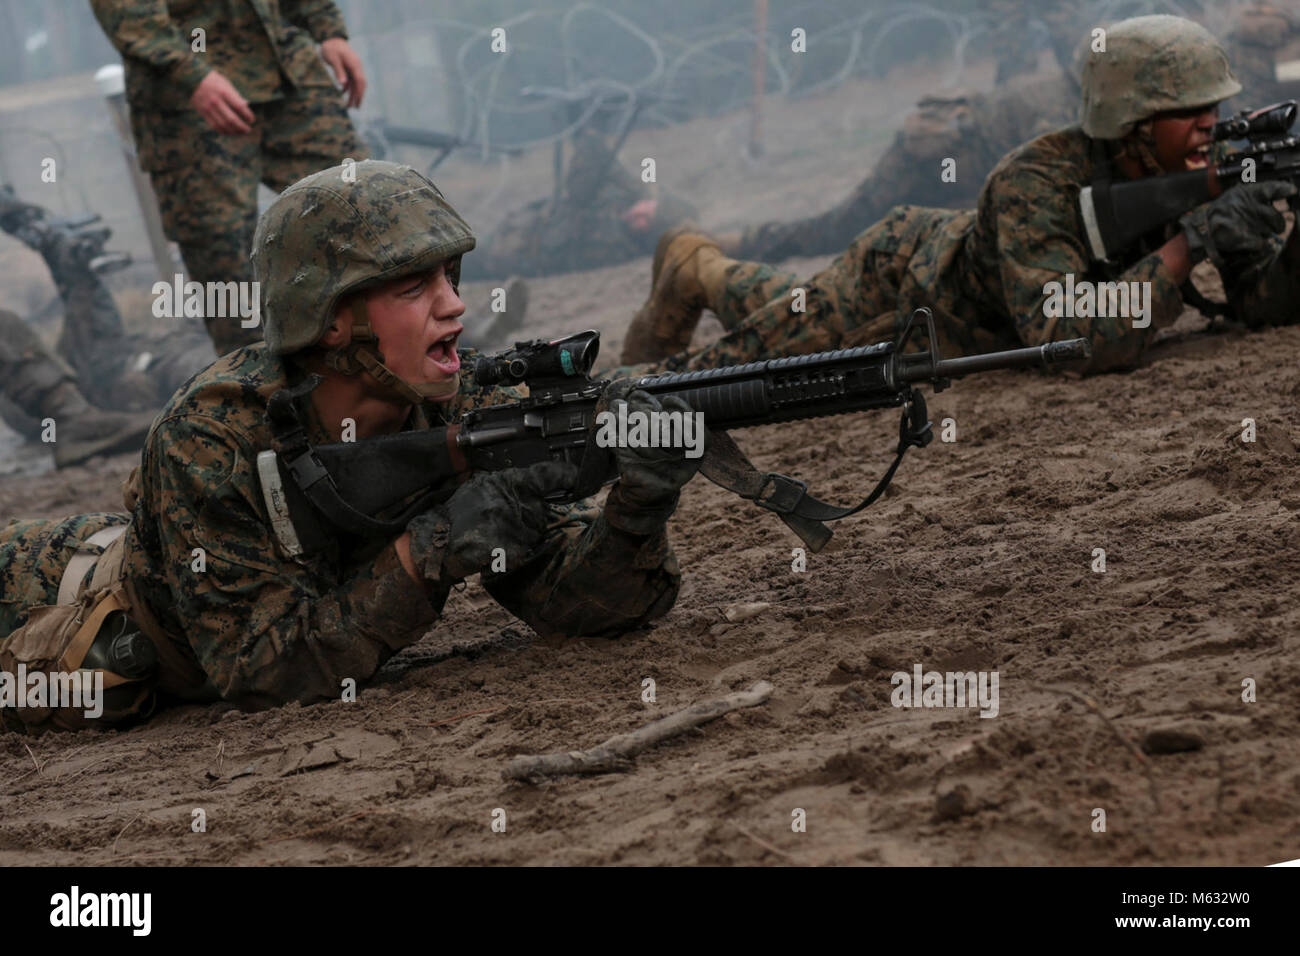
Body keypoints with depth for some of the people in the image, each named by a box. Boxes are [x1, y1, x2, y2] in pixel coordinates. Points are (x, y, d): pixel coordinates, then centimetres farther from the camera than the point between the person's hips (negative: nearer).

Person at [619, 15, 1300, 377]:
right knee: (740, 360, 15)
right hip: (899, 274, -6)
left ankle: (723, 280, 58)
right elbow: (1074, 343, -54)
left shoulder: (1197, 170, -25)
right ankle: (693, 271, 45)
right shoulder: (1035, 185, -44)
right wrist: (1189, 242, -60)